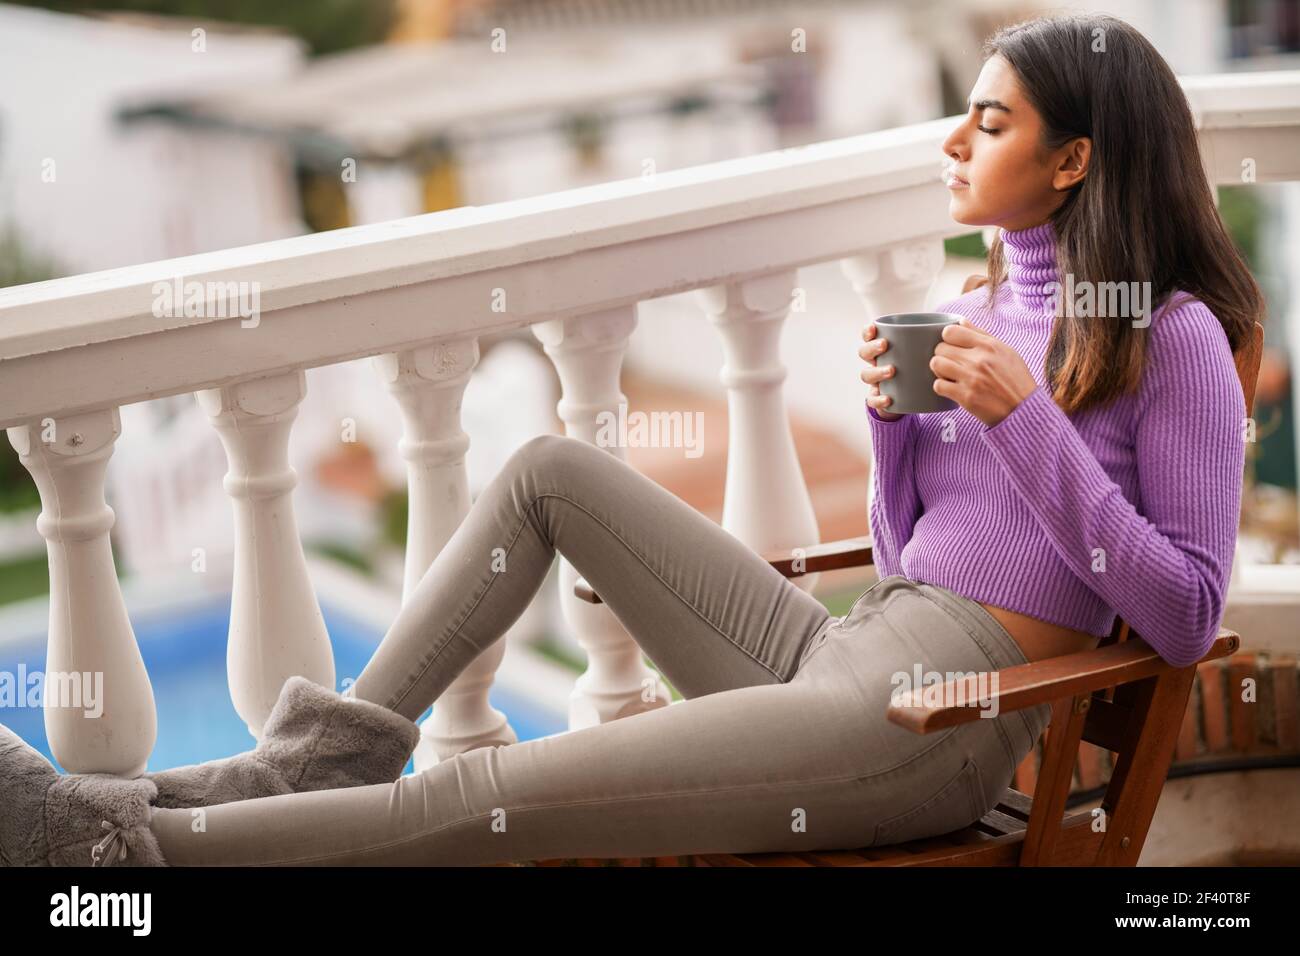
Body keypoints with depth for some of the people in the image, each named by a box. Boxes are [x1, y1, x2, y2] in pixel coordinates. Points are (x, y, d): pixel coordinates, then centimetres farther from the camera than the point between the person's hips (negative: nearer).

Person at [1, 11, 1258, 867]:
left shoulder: (1174, 337, -6)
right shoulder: (988, 300, 17)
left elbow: (1185, 616, -13)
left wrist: (1027, 420, -18)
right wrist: (893, 415, -1)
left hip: (937, 724, -8)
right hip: (839, 651, 8)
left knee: (476, 801, -16)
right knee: (550, 470, 4)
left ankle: (129, 840, -6)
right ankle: (328, 753, 2)